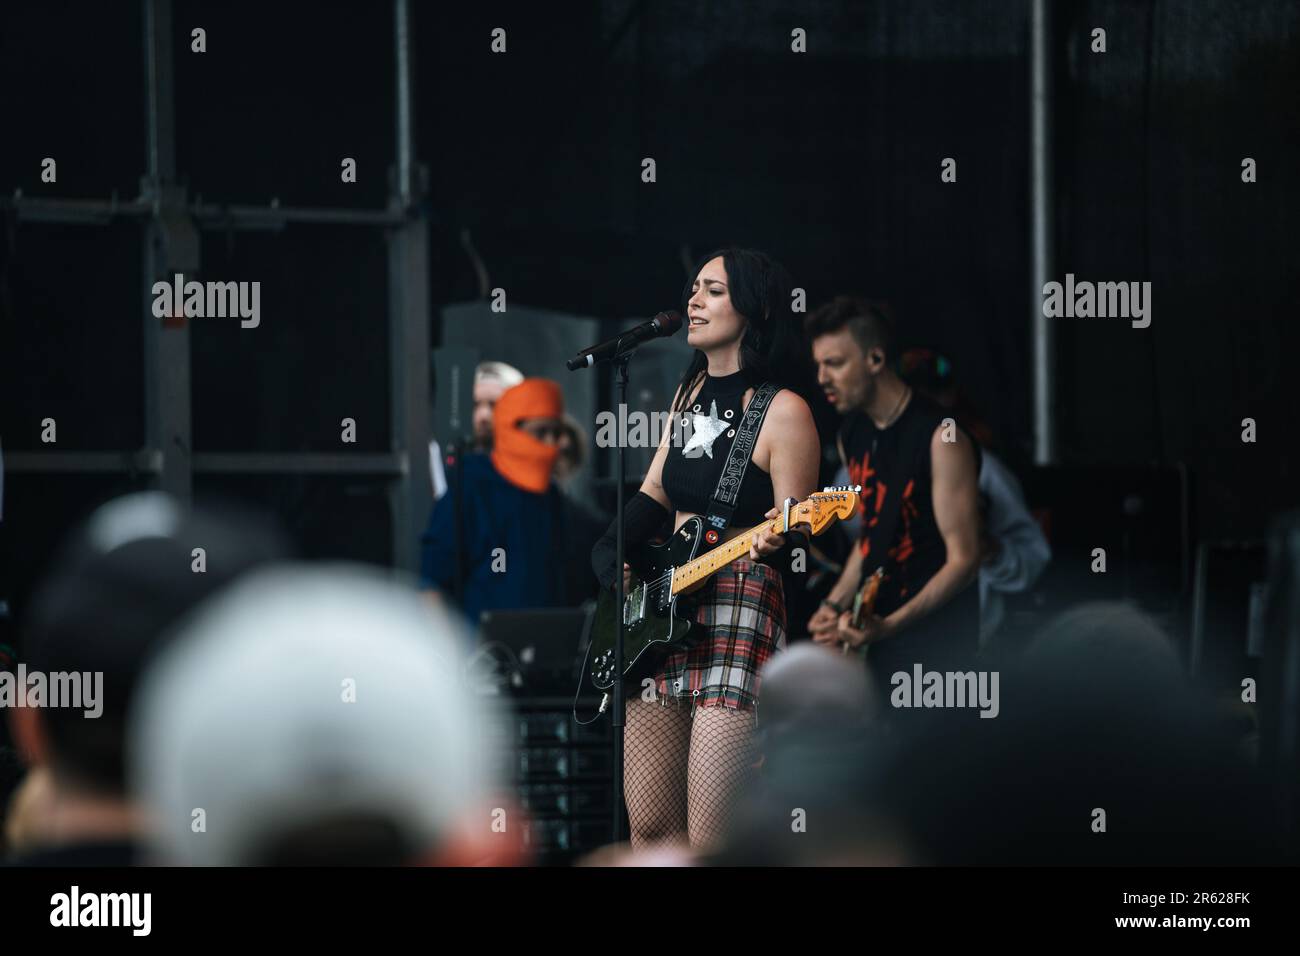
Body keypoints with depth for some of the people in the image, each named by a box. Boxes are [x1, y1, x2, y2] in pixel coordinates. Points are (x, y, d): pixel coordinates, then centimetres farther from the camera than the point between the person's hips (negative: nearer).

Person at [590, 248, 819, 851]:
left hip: (737, 613, -8)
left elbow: (796, 530, -8)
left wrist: (774, 540, -30)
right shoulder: (690, 394, 17)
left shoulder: (781, 410, -7)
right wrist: (610, 559, 5)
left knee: (713, 843, -13)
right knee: (650, 828, 6)